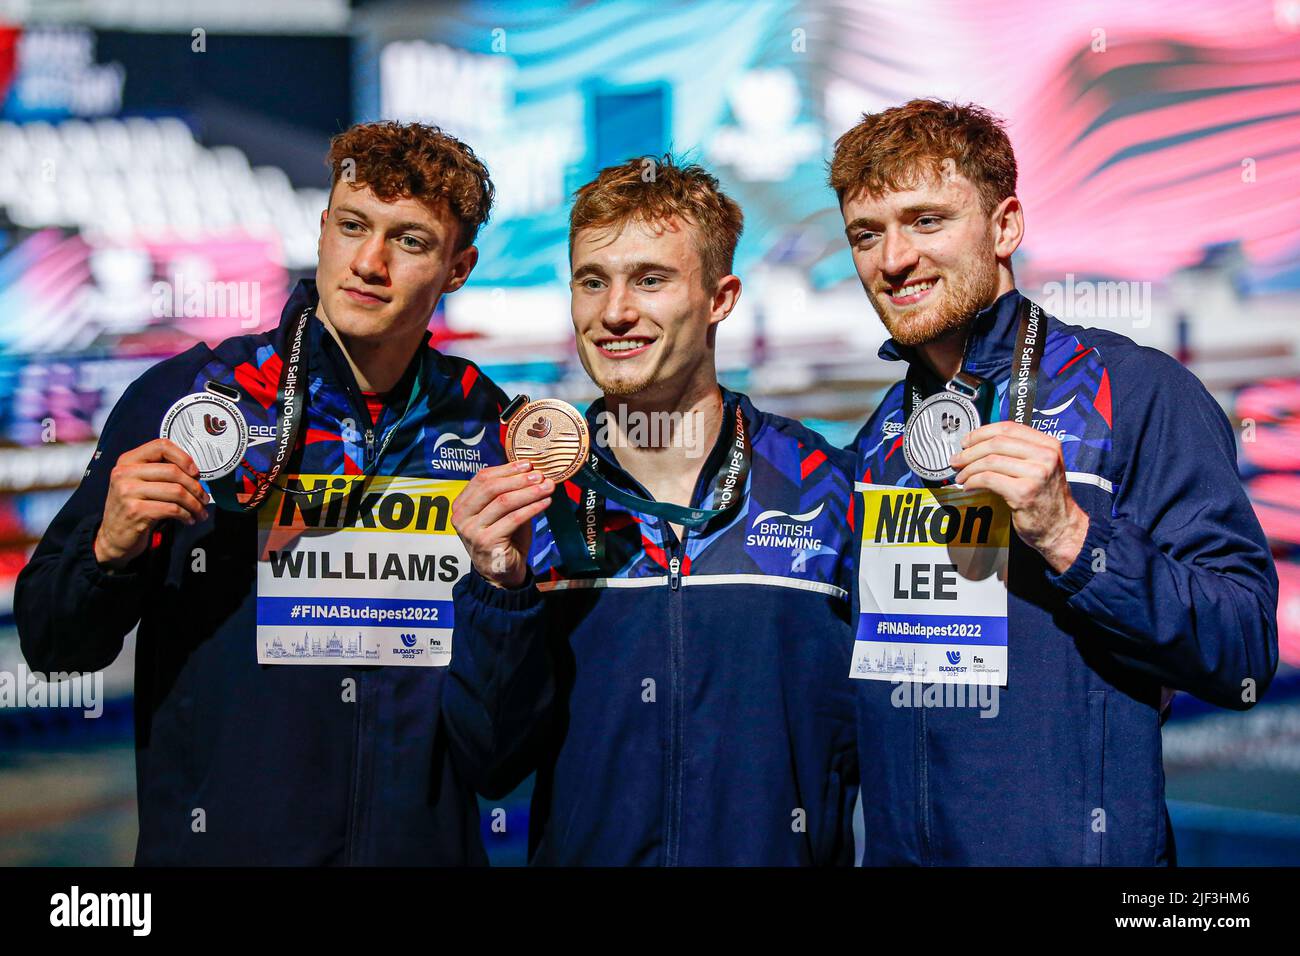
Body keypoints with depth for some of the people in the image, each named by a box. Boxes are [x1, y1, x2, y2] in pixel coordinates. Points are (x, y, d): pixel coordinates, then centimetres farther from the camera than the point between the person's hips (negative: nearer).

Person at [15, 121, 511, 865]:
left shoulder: (489, 427, 0)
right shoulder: (186, 398, -8)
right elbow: (55, 645, -4)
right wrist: (111, 550, -23)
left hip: (428, 843, 3)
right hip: (217, 840, -2)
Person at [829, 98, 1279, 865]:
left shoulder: (1137, 391, -10)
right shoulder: (879, 440, 9)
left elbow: (1245, 657, -16)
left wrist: (1070, 537, -25)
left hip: (1080, 846, -5)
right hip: (897, 843, 6)